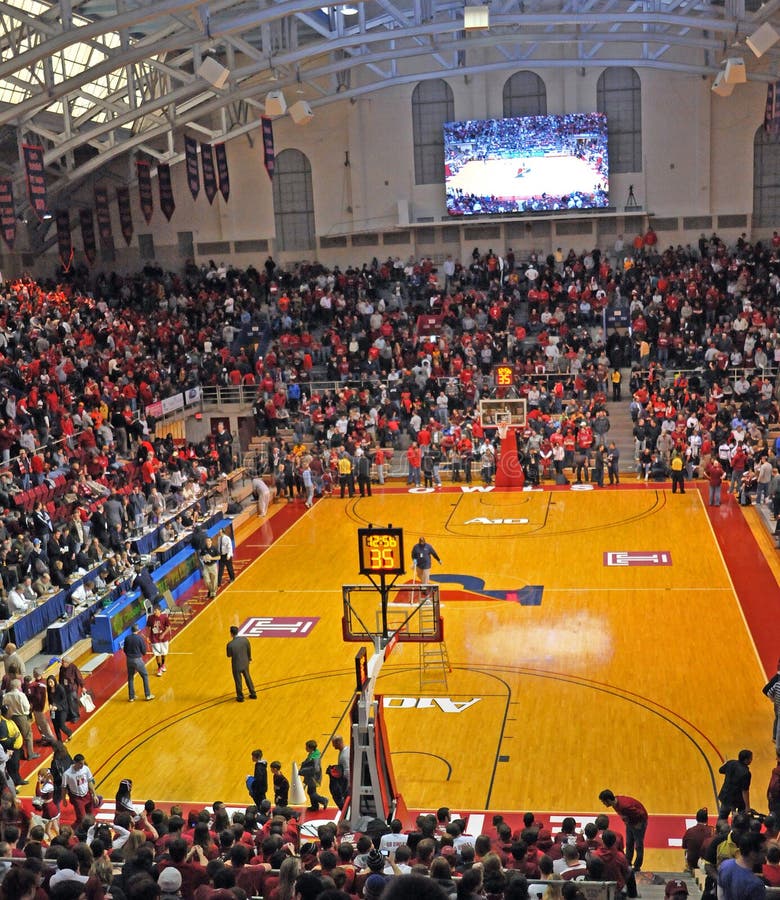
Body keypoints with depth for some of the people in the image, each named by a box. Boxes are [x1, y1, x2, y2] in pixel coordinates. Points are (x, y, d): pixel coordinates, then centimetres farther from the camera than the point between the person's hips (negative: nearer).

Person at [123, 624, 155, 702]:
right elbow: (144, 651, -8)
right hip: (138, 660, -4)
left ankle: (131, 697, 21)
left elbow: (125, 650, 7)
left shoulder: (127, 638, -3)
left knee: (130, 678, 16)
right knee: (145, 676, 12)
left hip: (129, 660, 4)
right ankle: (148, 695, 14)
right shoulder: (140, 638, -13)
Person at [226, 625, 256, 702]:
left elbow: (229, 655, -12)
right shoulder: (245, 639, -15)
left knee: (238, 681, 16)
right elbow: (249, 651, -1)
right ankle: (253, 694, 36)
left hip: (237, 665, -4)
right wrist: (249, 659, 16)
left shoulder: (230, 644, -26)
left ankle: (240, 697, 32)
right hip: (245, 663, 4)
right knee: (248, 678, 23)